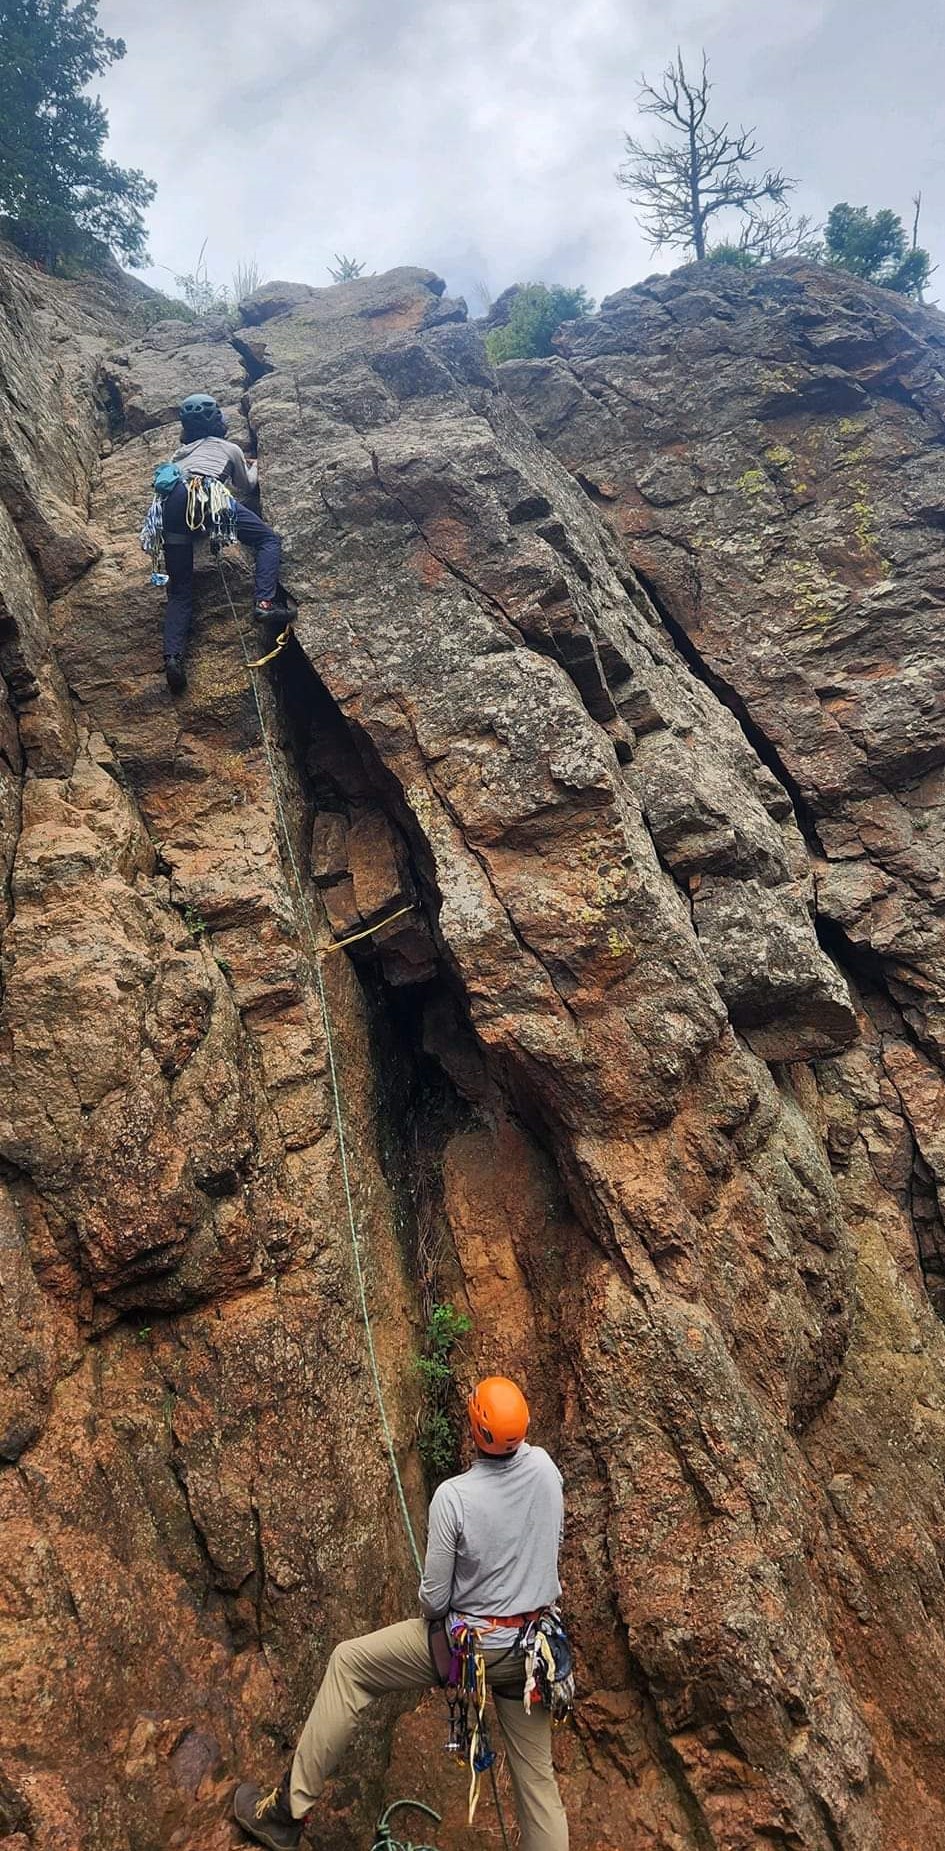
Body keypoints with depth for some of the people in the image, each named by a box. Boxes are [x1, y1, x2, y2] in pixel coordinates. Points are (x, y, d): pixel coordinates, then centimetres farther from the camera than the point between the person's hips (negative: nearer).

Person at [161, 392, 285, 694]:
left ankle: (173, 655, -14)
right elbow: (245, 487, 44)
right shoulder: (229, 448, 30)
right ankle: (265, 603, -12)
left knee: (179, 590, 6)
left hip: (171, 505, 4)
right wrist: (253, 468, 65)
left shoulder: (182, 451, 39)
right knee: (269, 540, 11)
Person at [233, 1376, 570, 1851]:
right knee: (536, 1774, 18)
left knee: (348, 1663, 9)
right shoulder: (545, 1468, -11)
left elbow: (434, 1598, -13)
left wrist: (430, 1612, 9)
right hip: (533, 1650, 5)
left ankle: (289, 1810, 13)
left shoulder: (453, 1496, -23)